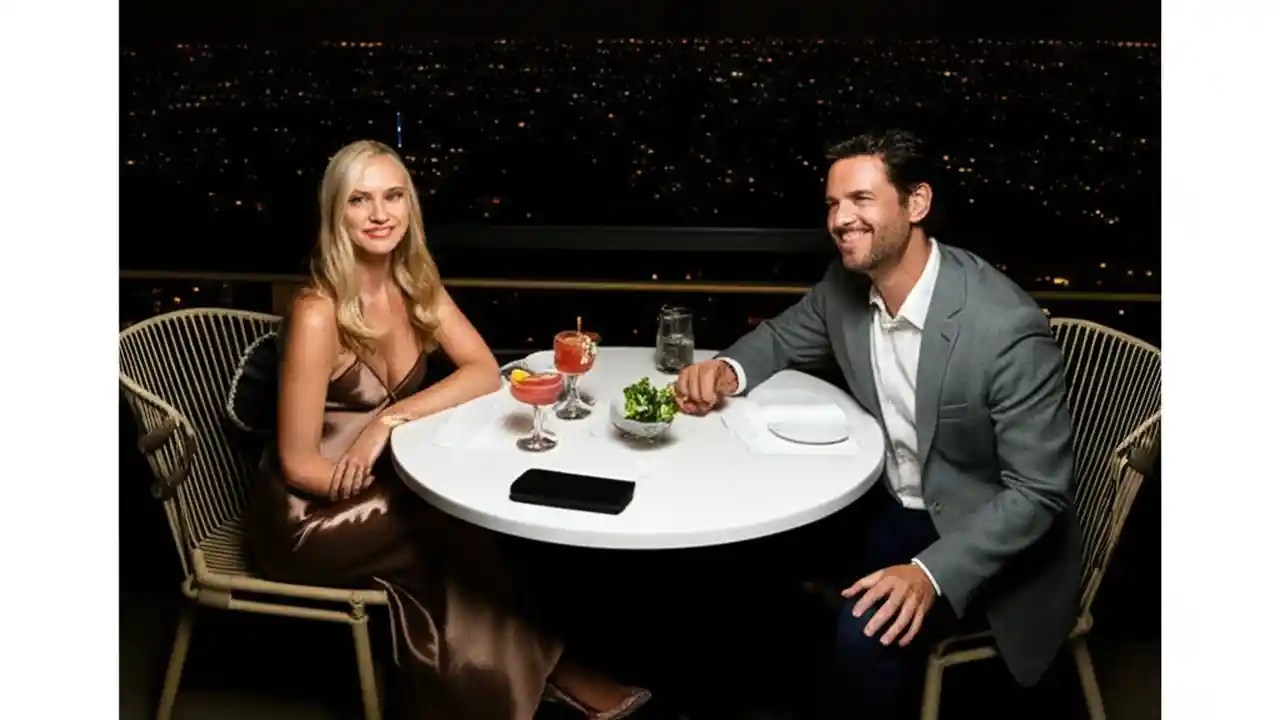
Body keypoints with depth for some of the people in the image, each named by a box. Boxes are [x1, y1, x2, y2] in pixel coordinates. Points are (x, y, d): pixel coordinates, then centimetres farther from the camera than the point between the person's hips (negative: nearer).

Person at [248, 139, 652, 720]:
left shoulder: (414, 283, -3)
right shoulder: (318, 313, -24)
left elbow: (485, 371, -9)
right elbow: (299, 464, -22)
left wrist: (392, 418, -22)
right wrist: (402, 476, -17)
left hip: (376, 490, 6)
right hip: (310, 517, -6)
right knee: (479, 521, -16)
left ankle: (539, 669, 4)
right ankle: (547, 669, 6)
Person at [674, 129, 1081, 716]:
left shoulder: (1007, 327, -28)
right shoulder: (846, 283, -8)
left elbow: (1040, 491, -22)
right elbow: (784, 337, 11)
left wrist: (931, 574, -34)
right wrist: (727, 370, -13)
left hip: (979, 537, -6)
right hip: (886, 504, 6)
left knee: (863, 631, -26)